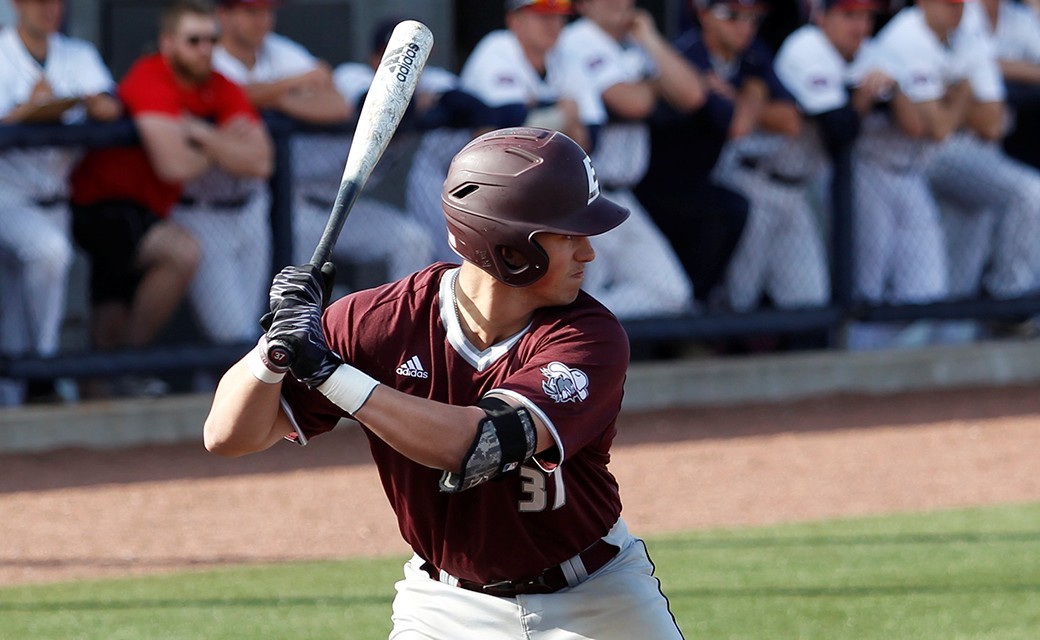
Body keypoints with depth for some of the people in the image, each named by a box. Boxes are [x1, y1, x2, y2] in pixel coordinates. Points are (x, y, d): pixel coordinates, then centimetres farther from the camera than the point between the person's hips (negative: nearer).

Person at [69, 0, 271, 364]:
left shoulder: (221, 90, -2)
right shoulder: (151, 80, -22)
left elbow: (260, 163, -13)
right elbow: (174, 166, -34)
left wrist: (201, 134, -22)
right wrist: (219, 150, -13)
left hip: (148, 211, 8)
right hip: (102, 205, -8)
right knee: (182, 251, -32)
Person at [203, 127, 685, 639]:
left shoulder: (588, 337, -21)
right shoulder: (385, 322, -15)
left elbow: (480, 446, -37)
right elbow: (230, 436, -14)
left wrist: (330, 372, -39)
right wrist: (277, 347, -33)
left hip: (596, 598, 0)